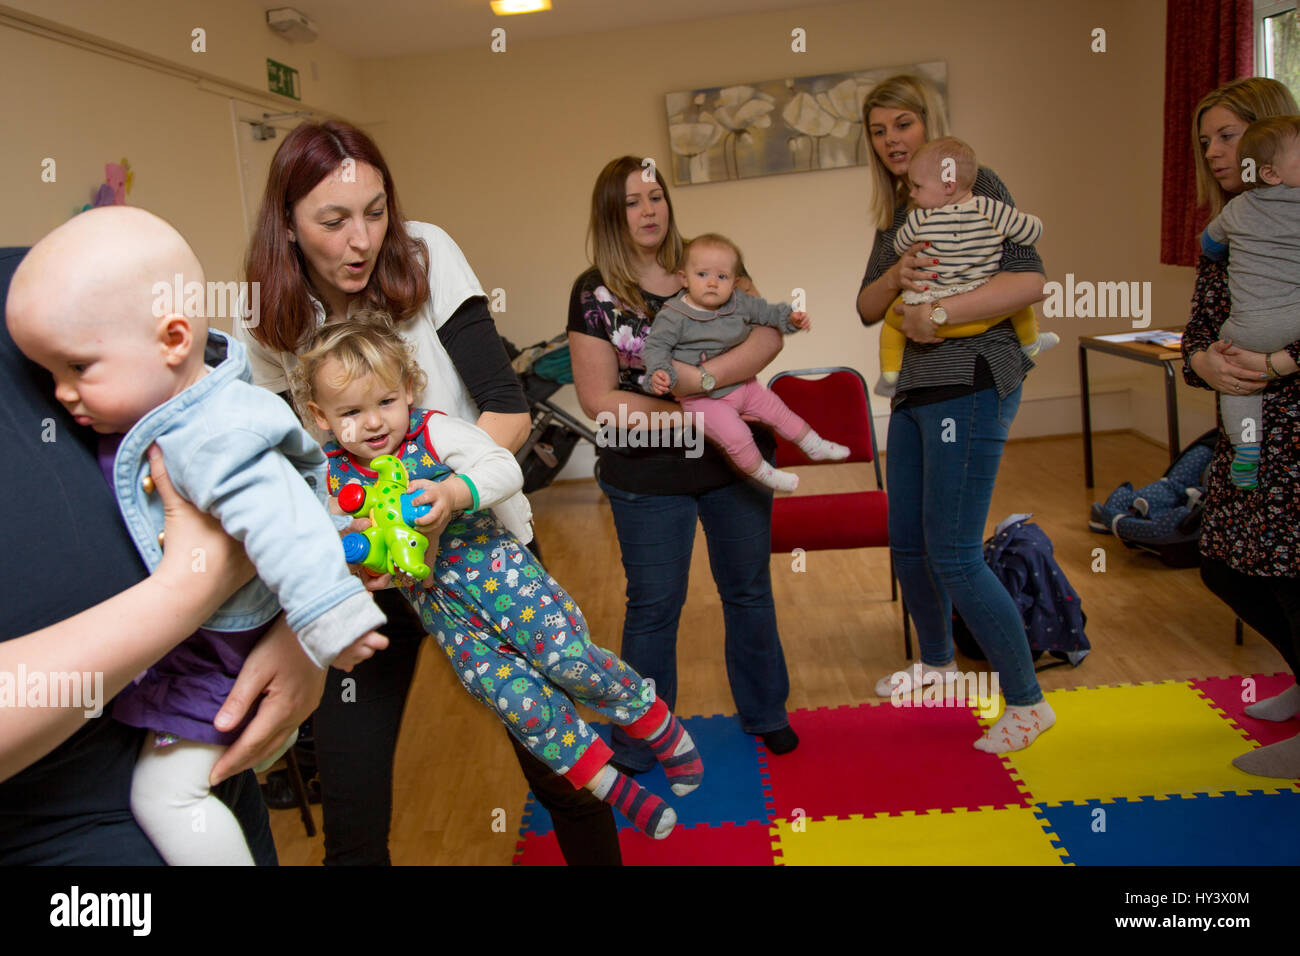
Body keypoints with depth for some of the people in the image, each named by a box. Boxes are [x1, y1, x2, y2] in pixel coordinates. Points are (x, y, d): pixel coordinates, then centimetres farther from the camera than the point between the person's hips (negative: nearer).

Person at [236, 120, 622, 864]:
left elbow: (509, 410, -13)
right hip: (361, 574, 1)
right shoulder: (265, 333, -6)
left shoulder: (426, 256, -10)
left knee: (562, 774, 7)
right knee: (353, 827, 3)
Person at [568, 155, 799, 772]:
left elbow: (768, 335, -11)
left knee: (749, 591, 16)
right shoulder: (595, 293, -6)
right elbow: (599, 400, -10)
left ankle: (765, 714, 38)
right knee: (653, 607, 8)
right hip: (647, 477, -3)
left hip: (734, 460, 3)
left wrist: (704, 377, -27)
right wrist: (684, 417, -17)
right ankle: (636, 748, 27)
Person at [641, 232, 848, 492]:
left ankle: (815, 446, 38)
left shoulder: (738, 303, -1)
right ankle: (761, 473, 8)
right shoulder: (673, 316, -18)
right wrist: (658, 372, -34)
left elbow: (764, 311, 15)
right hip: (704, 398, -6)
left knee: (778, 411, 16)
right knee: (737, 436, -19)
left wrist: (790, 318, 1)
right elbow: (656, 345, -16)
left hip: (743, 384, 6)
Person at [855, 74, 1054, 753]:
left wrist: (936, 313, -20)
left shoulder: (974, 185, -7)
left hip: (969, 385, -8)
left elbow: (1030, 279, -18)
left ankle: (1027, 701, 8)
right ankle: (936, 661, 39)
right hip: (913, 390, 8)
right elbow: (867, 308, 9)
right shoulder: (896, 214, 16)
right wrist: (897, 276, -11)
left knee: (953, 556, -8)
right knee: (907, 543, 16)